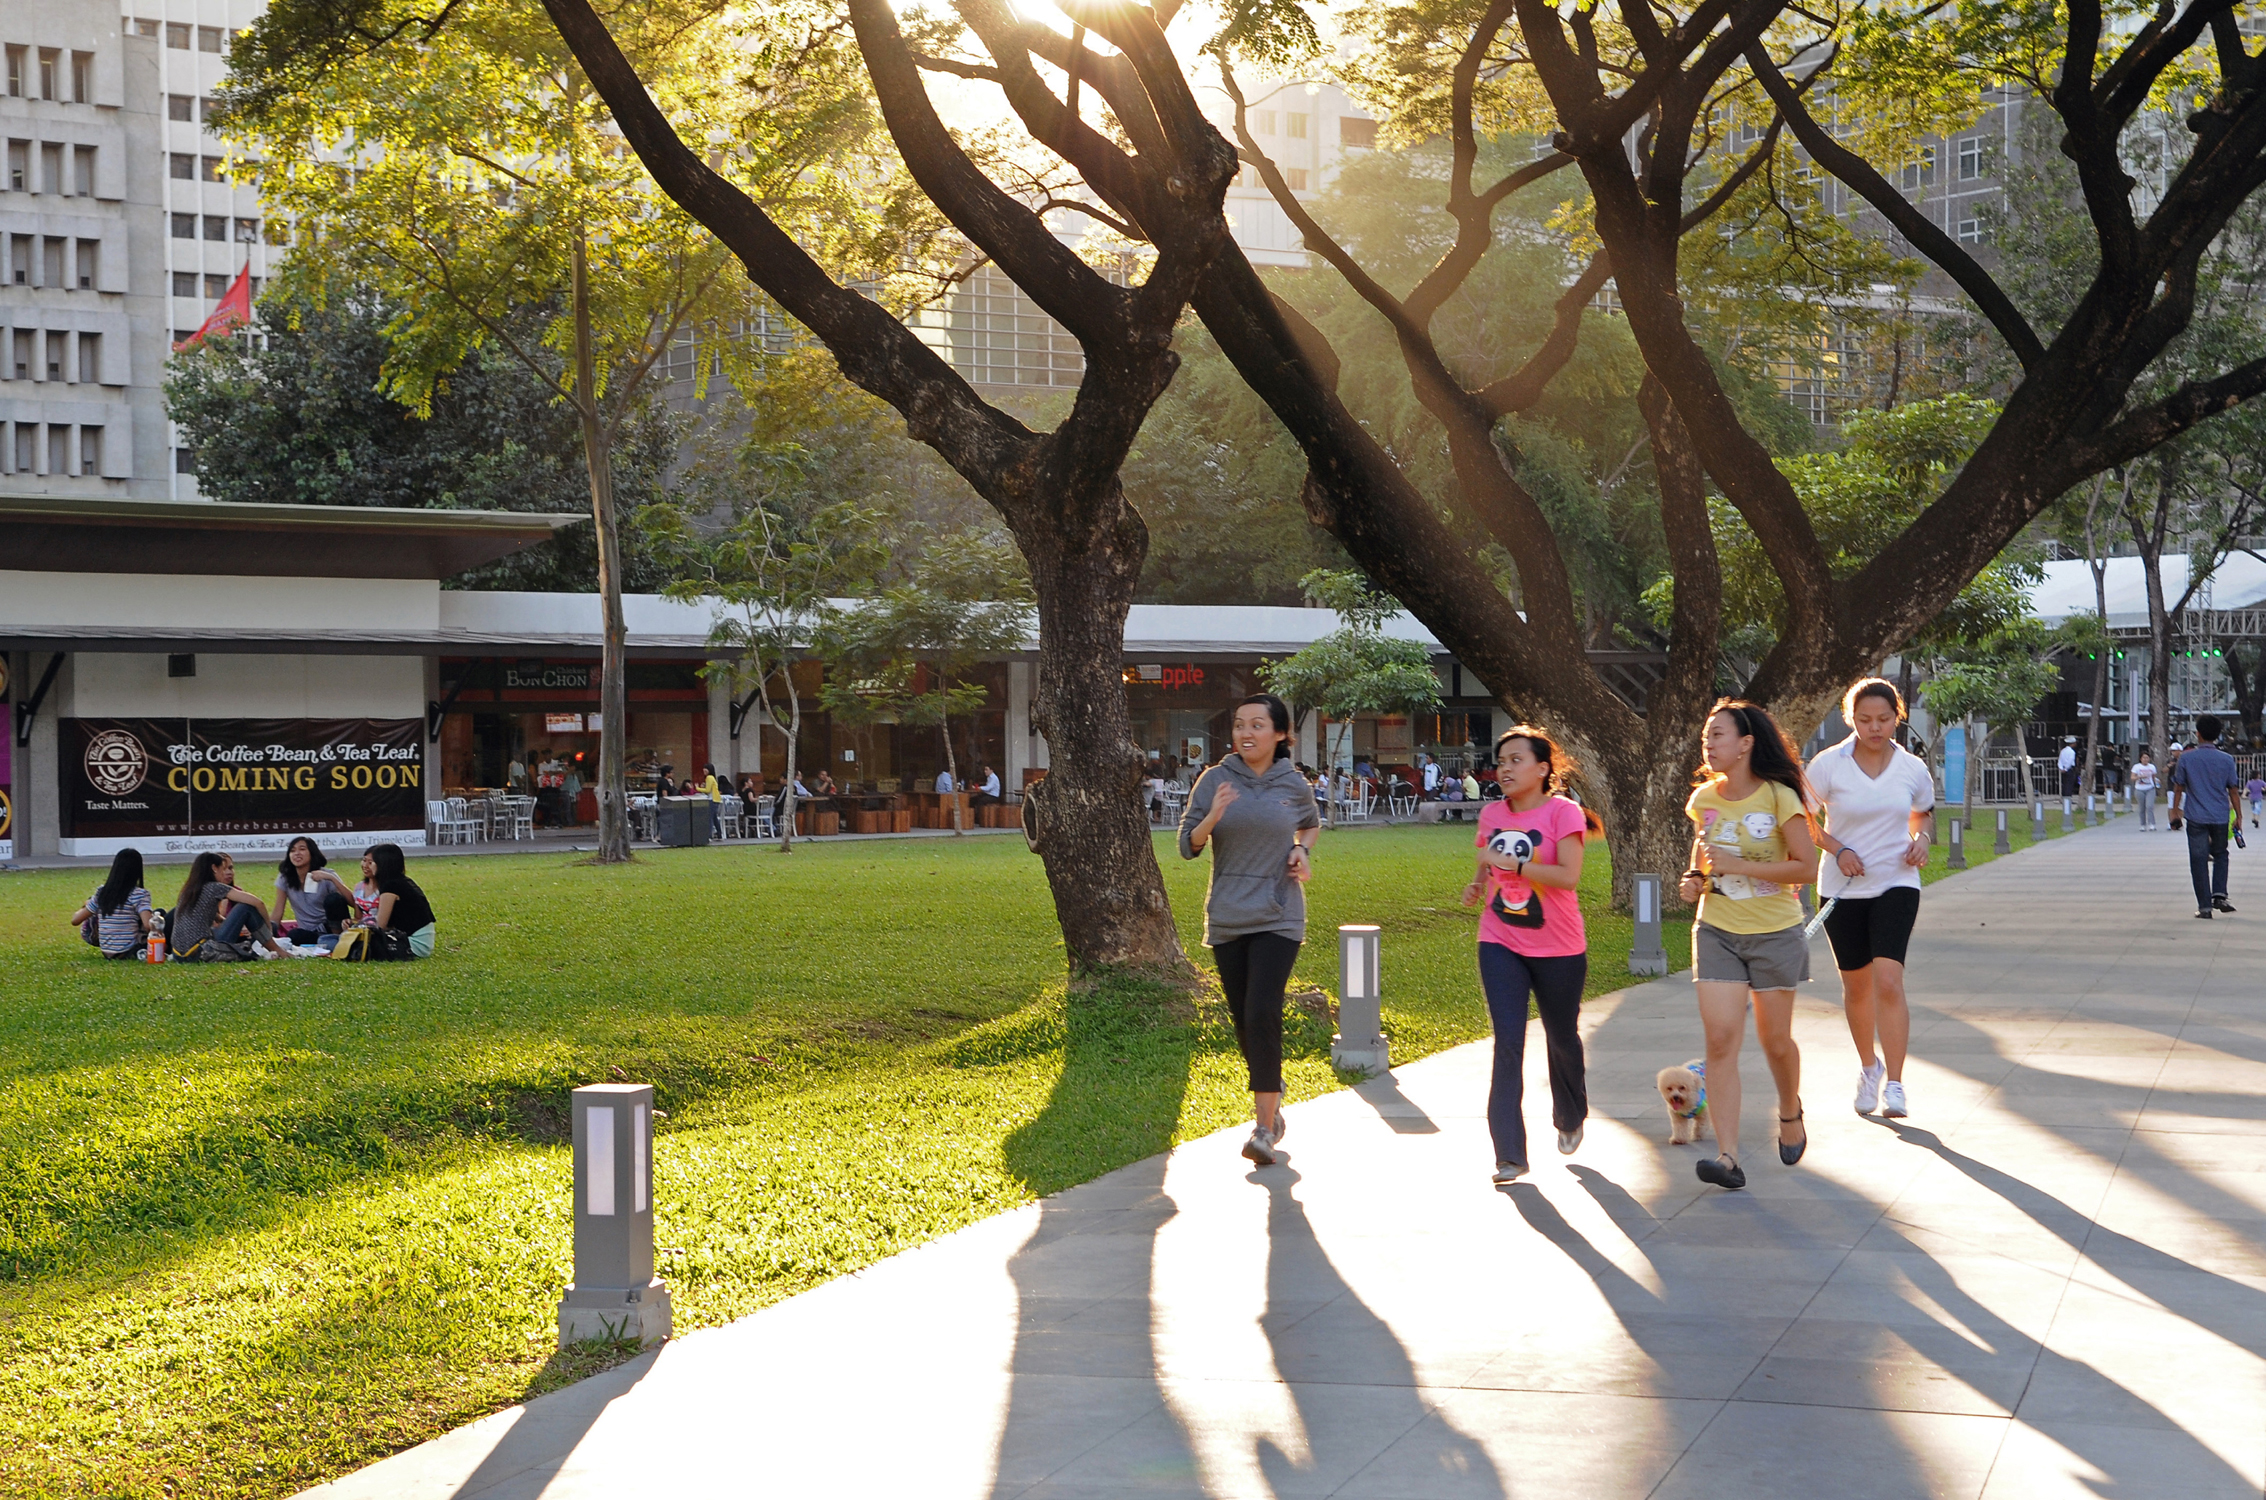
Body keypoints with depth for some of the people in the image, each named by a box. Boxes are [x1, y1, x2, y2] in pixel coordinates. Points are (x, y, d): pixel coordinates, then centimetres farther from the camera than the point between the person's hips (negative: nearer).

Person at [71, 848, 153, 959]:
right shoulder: (139, 894, -15)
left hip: (107, 953, 4)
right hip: (129, 952, -4)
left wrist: (84, 907, 26)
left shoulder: (101, 892, -1)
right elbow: (148, 925, -28)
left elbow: (75, 920, 4)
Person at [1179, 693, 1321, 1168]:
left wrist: (1302, 850, 1)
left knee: (1262, 1015, -16)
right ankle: (1271, 1100, 35)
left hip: (1278, 918, -2)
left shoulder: (1295, 786, 1)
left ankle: (1265, 1128, -13)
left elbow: (1312, 825, 23)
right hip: (1226, 919, 2)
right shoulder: (1215, 781, 0)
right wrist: (1212, 818, -20)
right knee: (1244, 1023, 10)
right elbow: (1188, 845, -1)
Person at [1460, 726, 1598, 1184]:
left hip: (1558, 948, -2)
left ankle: (1569, 1120, 45)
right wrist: (1476, 885, 0)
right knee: (1508, 1043, -10)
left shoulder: (1563, 812, -11)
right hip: (1500, 944, 2)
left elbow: (1569, 875, -22)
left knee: (1562, 1039, 16)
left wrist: (1515, 864, -30)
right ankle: (1510, 1155, -12)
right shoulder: (1491, 814, 4)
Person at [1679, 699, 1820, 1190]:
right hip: (1717, 932, 3)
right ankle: (1729, 1157, -14)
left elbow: (1806, 866, -14)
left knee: (1774, 1039, 9)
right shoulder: (1704, 798, 2)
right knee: (1721, 1040, -10)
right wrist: (1695, 876, 1)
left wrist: (1738, 865, -21)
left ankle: (1790, 1111, 42)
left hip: (1775, 933, -3)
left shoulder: (1779, 798, -12)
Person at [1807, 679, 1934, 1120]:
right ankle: (1869, 1067, 35)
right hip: (1842, 889, 1)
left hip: (1896, 885, -1)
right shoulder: (1829, 764, -7)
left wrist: (1920, 840, -4)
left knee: (1888, 981, -16)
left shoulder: (1913, 769, -1)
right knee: (1856, 985, 12)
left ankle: (1894, 1085, -12)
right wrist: (1838, 849, -14)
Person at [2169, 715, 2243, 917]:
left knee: (2199, 860, 2)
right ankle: (2219, 895, 3)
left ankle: (2204, 906, 0)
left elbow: (2178, 788, 1)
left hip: (2196, 818, -1)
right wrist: (2238, 816, 12)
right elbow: (2233, 790, 3)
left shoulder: (2186, 758, -4)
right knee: (2220, 855, 20)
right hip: (2220, 817, 1)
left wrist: (2175, 812, 12)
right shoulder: (2226, 760, -2)